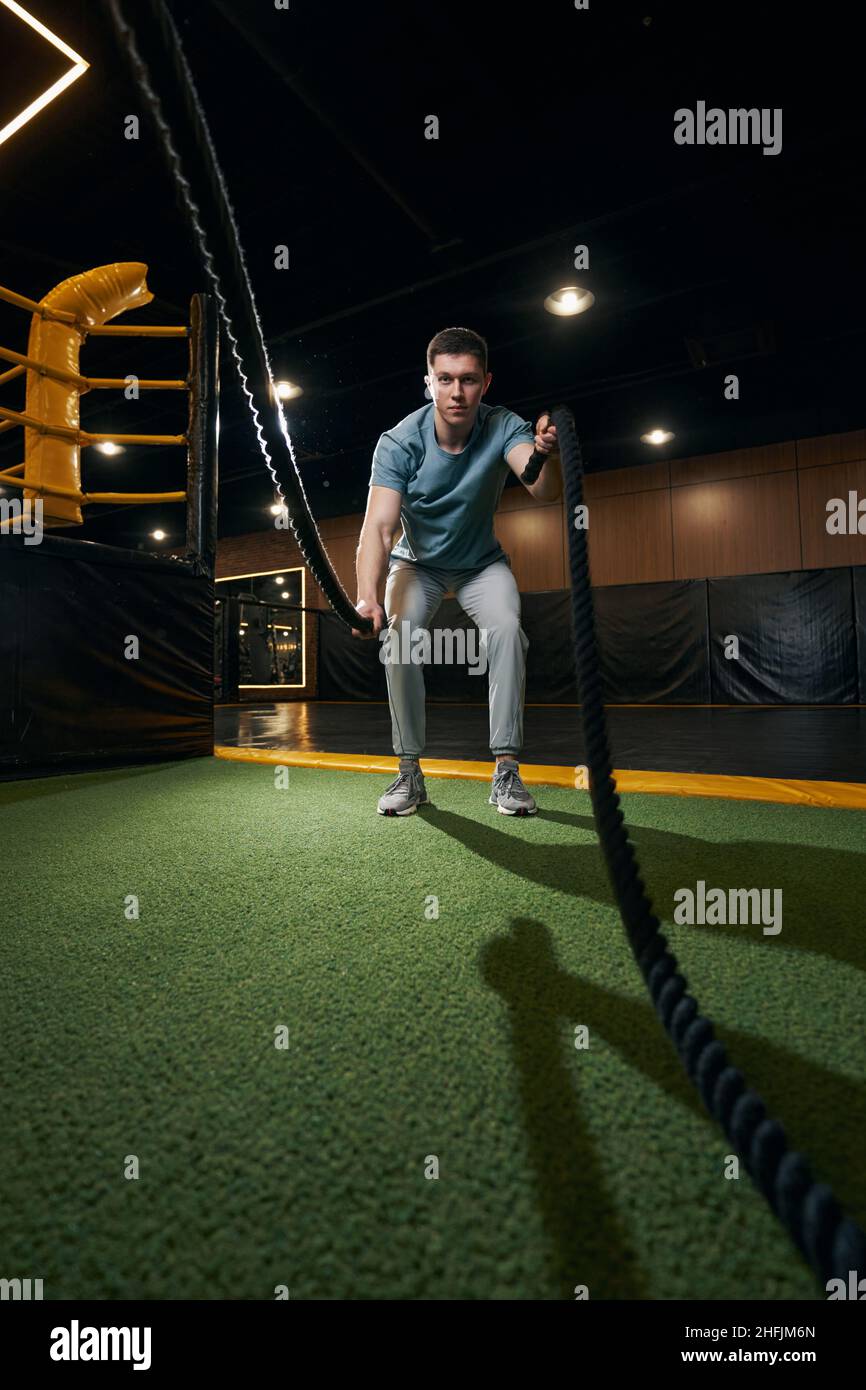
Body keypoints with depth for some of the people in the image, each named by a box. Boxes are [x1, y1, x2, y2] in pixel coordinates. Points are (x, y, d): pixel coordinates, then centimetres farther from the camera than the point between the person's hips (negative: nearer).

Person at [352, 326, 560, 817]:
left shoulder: (503, 427, -21)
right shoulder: (399, 443, -24)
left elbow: (545, 491, -39)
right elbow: (378, 525, -35)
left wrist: (546, 454, -63)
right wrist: (368, 597, -53)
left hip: (483, 563, 1)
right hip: (418, 563, 0)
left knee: (506, 629, -27)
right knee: (397, 636, -25)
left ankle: (507, 770, -18)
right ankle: (410, 772, -13)